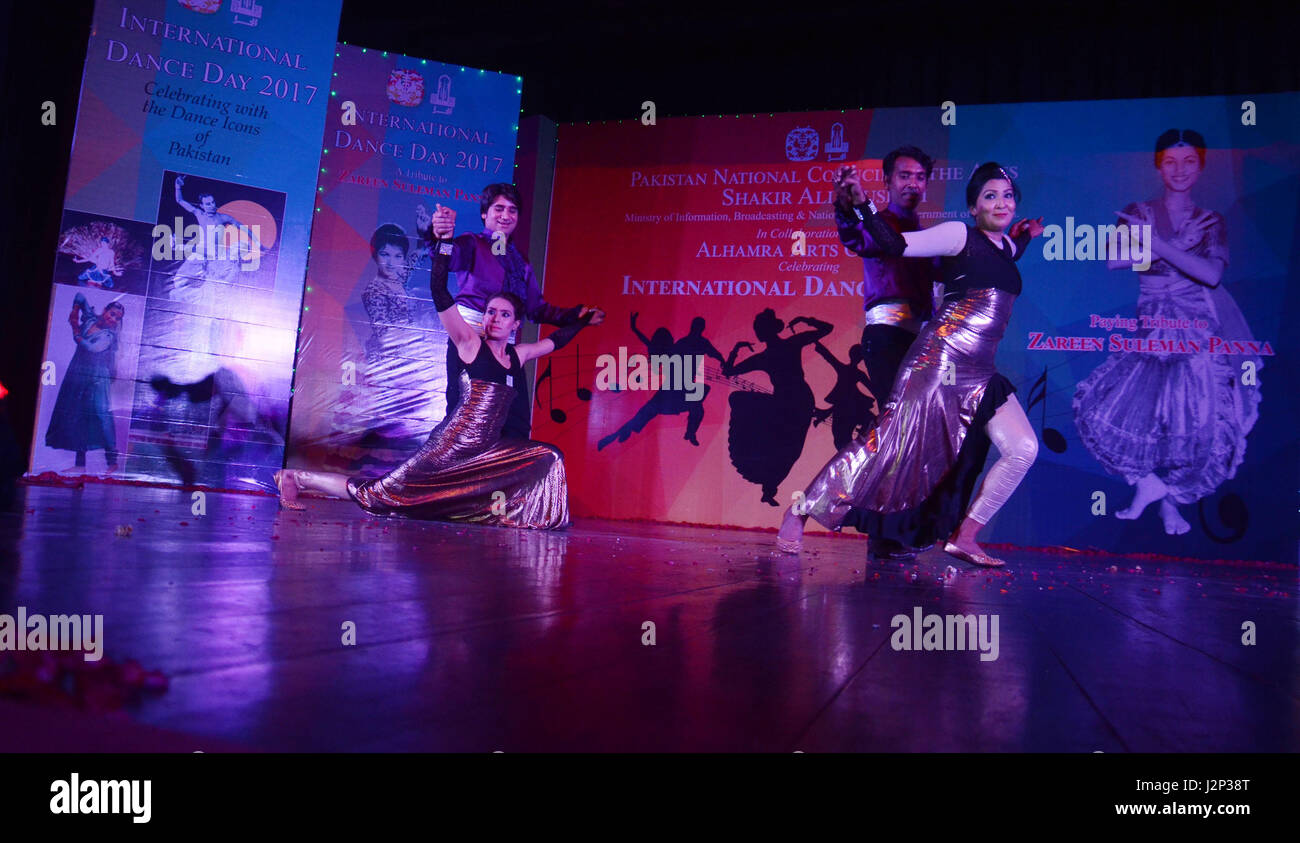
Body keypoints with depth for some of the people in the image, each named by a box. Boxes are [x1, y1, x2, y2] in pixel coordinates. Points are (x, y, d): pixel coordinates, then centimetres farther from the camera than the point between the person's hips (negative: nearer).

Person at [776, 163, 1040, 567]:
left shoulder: (1007, 247, 22)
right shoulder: (960, 234, 1)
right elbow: (897, 244, -7)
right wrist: (863, 204, -16)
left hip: (980, 373, 8)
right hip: (940, 356, -8)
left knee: (1024, 449, -2)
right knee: (892, 438, -13)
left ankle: (964, 538, 5)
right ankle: (799, 510, -5)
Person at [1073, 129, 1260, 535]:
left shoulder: (1212, 223, 6)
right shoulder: (1136, 213, 4)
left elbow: (1212, 274, -12)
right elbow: (1114, 259, -14)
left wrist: (1158, 244, -18)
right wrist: (1182, 244, -14)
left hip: (1199, 335, 0)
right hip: (1150, 335, 0)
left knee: (1196, 422, -2)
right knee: (1114, 409, -10)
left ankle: (1171, 501, 20)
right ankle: (1149, 484, 12)